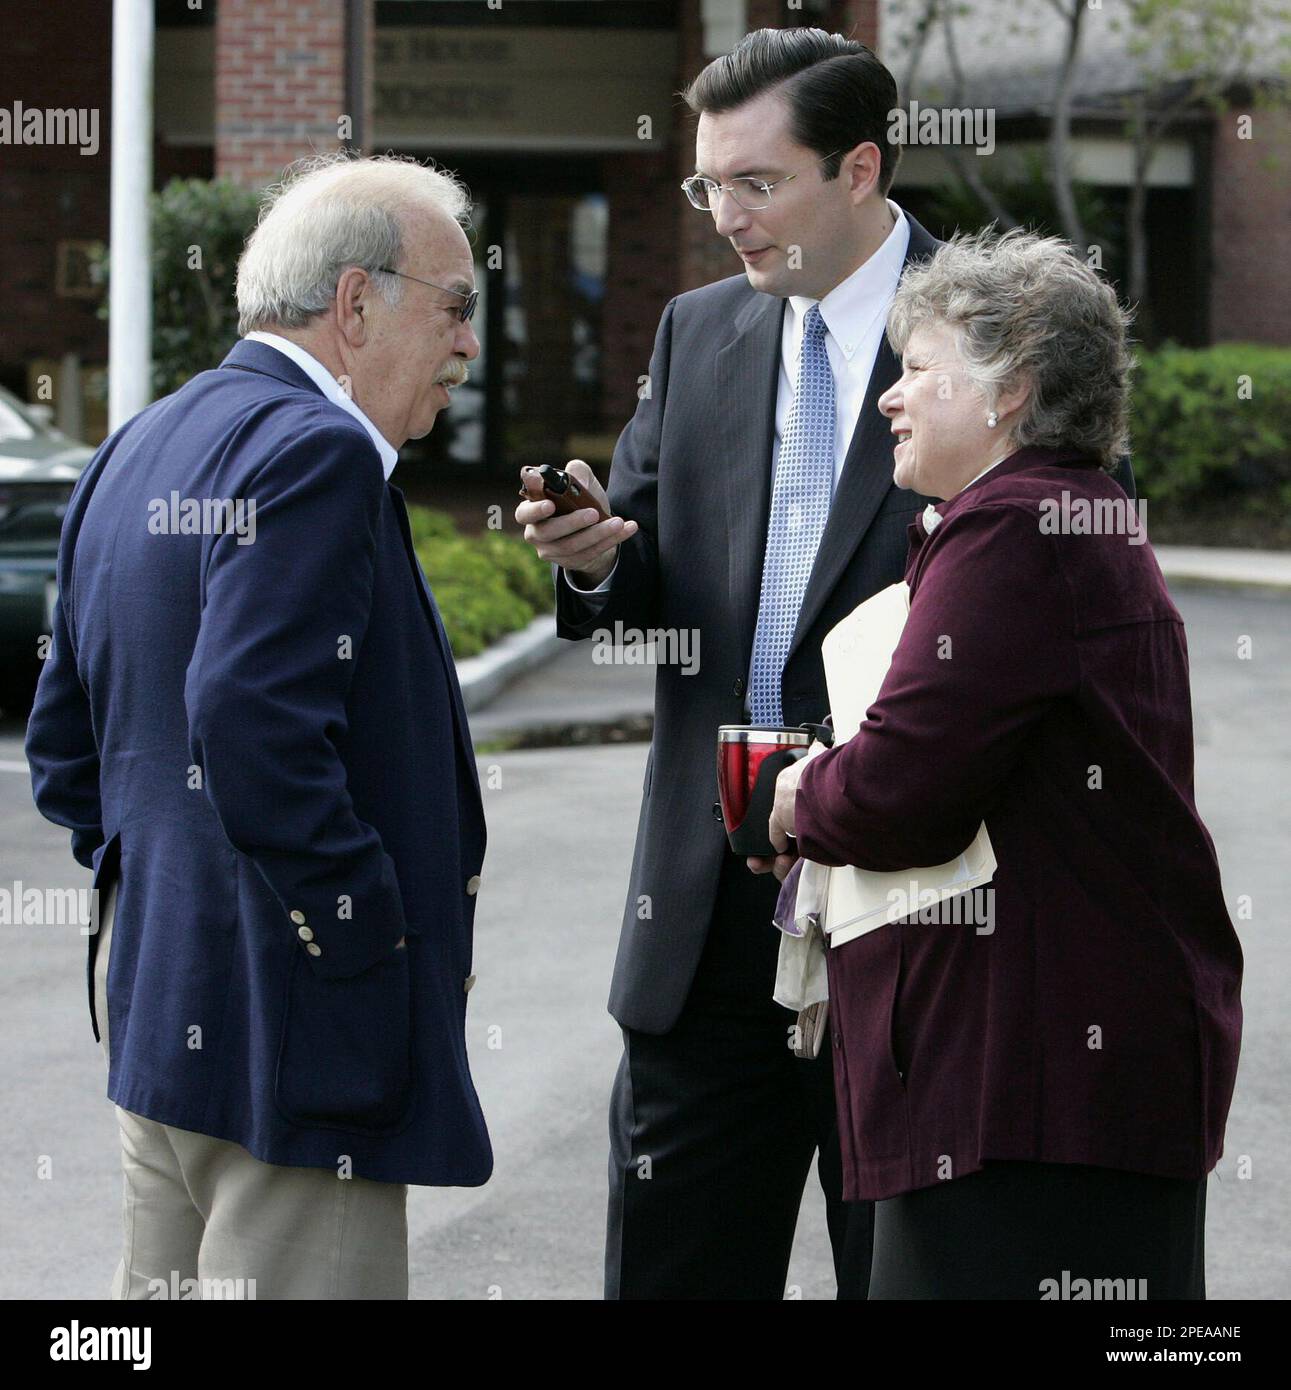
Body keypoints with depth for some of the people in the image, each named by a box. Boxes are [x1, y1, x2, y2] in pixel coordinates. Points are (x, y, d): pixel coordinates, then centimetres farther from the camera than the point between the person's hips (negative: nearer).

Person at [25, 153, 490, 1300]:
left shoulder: (144, 447, 16)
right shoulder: (314, 453, -16)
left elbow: (64, 740, 20)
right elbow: (253, 727, -27)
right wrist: (374, 937, -18)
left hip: (155, 1006, 10)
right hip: (285, 1030, -10)